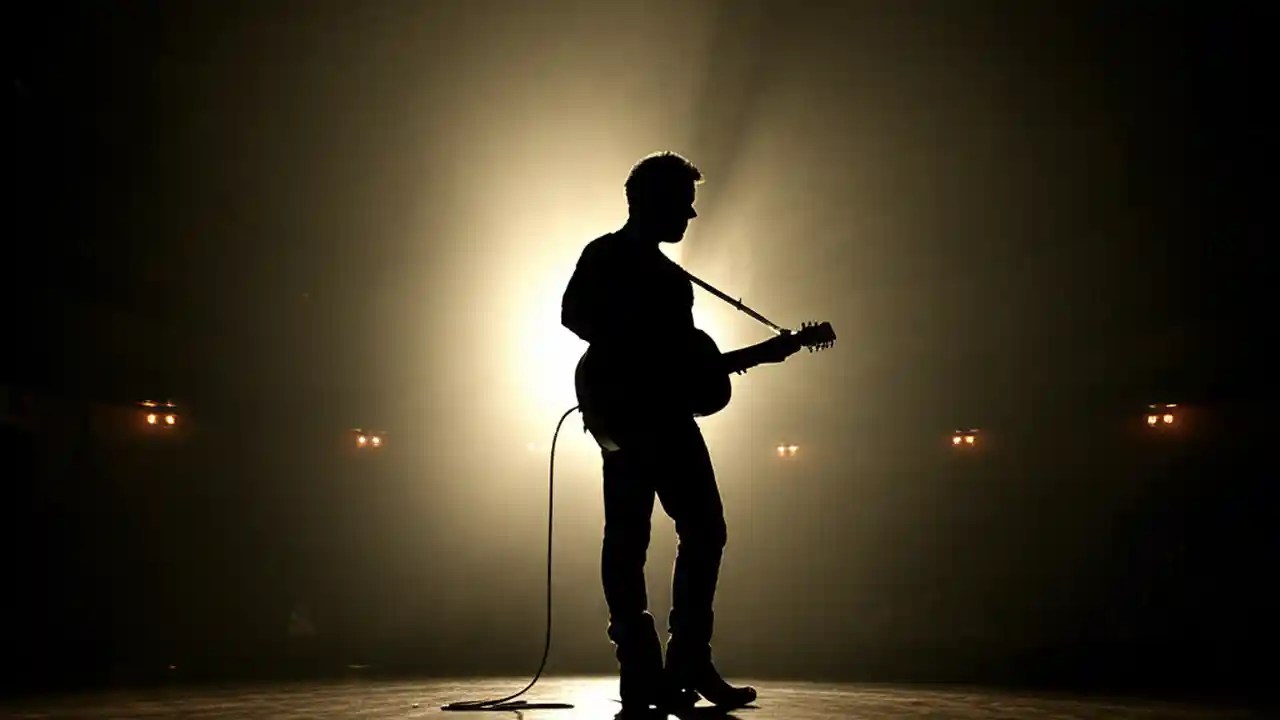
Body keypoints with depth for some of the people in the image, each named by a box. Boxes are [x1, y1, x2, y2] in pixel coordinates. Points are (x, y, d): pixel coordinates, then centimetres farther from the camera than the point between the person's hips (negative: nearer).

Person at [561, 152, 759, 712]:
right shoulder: (604, 255, 1)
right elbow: (571, 314, -12)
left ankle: (689, 664, 10)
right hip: (625, 417, -8)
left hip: (668, 419, 8)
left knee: (704, 529, 4)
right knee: (628, 541, -5)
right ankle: (643, 675, -2)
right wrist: (635, 356, -17)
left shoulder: (669, 276, 23)